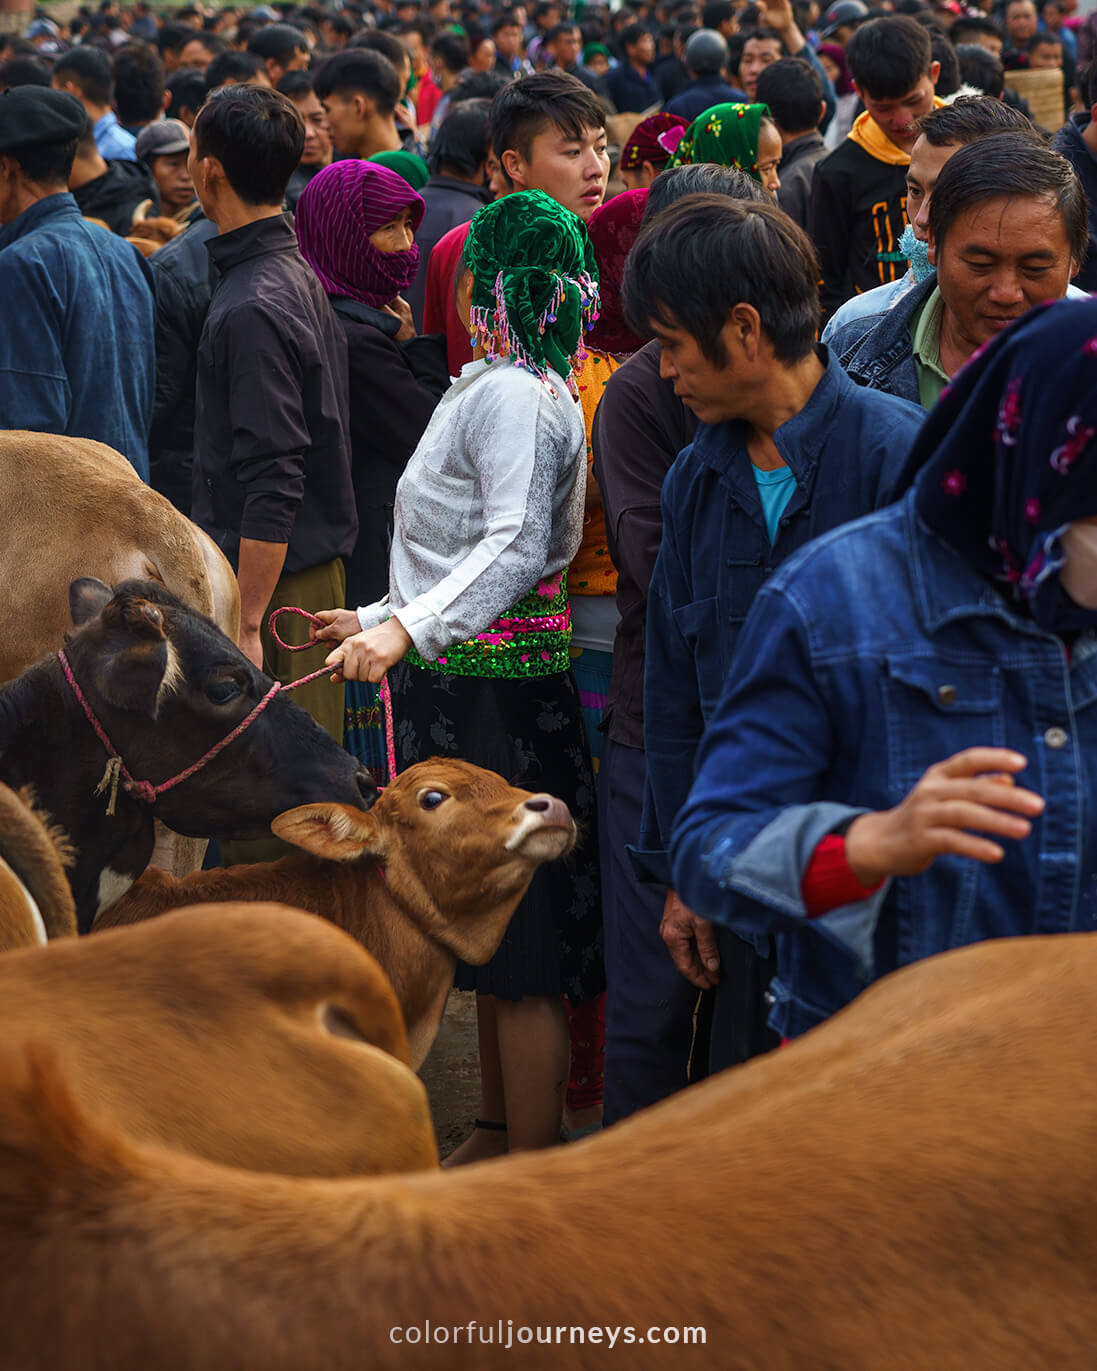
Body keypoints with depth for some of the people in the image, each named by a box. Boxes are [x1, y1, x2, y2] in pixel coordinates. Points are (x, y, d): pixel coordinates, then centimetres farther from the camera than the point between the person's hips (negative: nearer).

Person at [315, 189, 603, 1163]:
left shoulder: (514, 396, -15)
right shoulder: (493, 387, 17)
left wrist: (410, 628, -35)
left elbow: (516, 546, -25)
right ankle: (497, 1137, 28)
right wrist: (383, 620, 28)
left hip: (498, 685, -10)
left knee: (525, 949, -4)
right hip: (464, 683, 10)